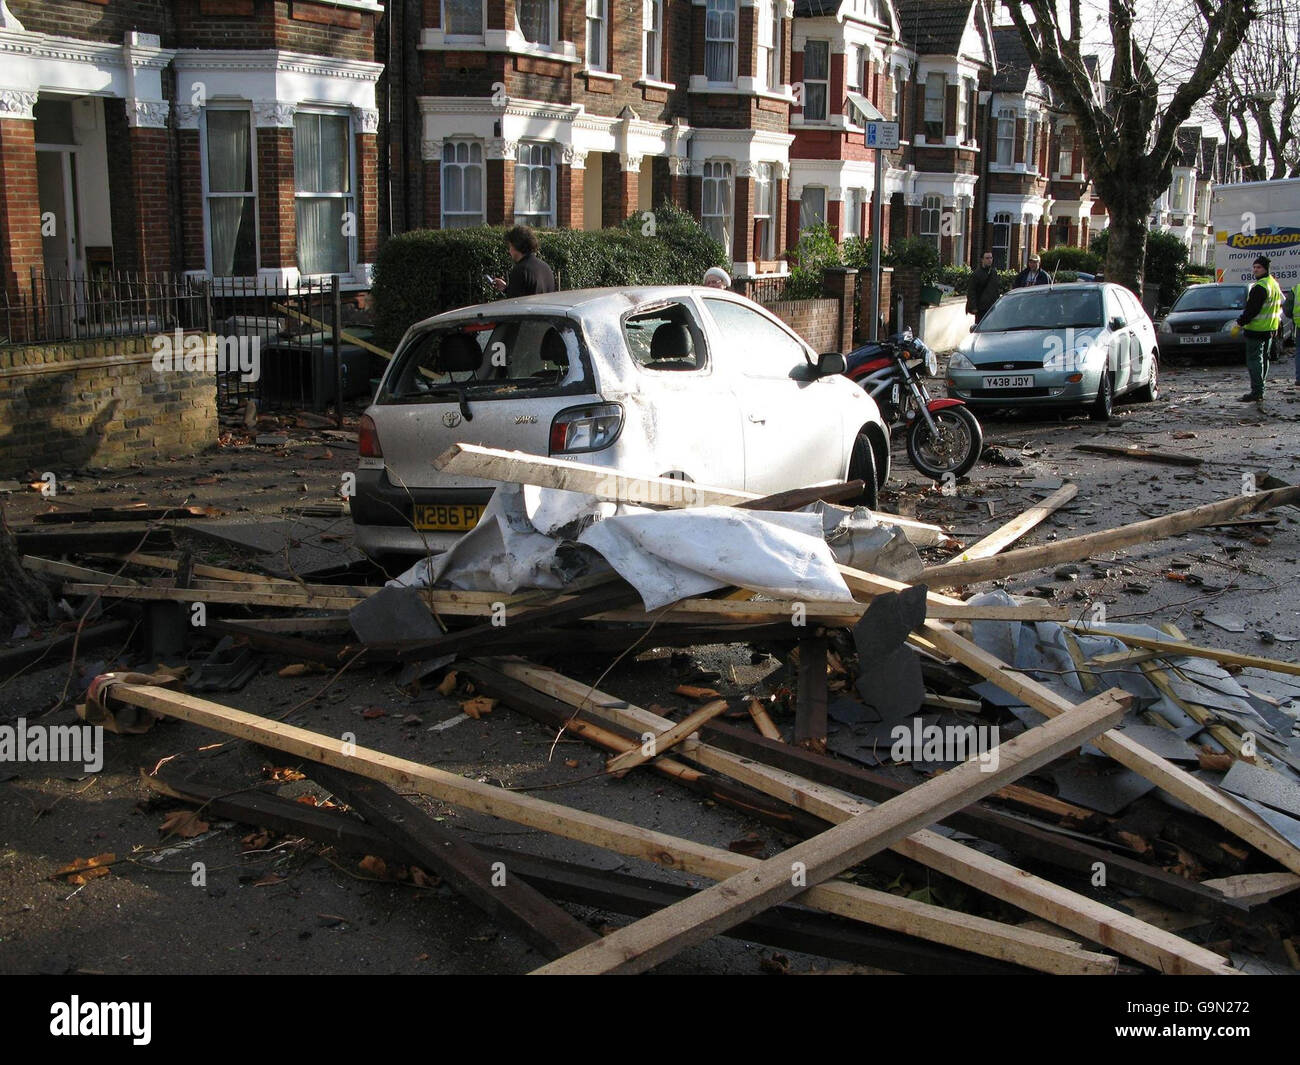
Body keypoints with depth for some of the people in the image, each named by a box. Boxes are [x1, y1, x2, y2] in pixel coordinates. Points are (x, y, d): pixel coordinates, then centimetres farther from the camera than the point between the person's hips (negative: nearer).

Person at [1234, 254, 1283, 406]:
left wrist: (1240, 322, -13)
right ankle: (1260, 390, 24)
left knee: (1254, 360, -9)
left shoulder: (1259, 287, -20)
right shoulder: (1274, 284, 14)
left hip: (1256, 330, -10)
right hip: (1270, 329, 10)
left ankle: (1256, 392, -13)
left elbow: (1251, 310, -23)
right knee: (1263, 359, 16)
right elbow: (1279, 305, 23)